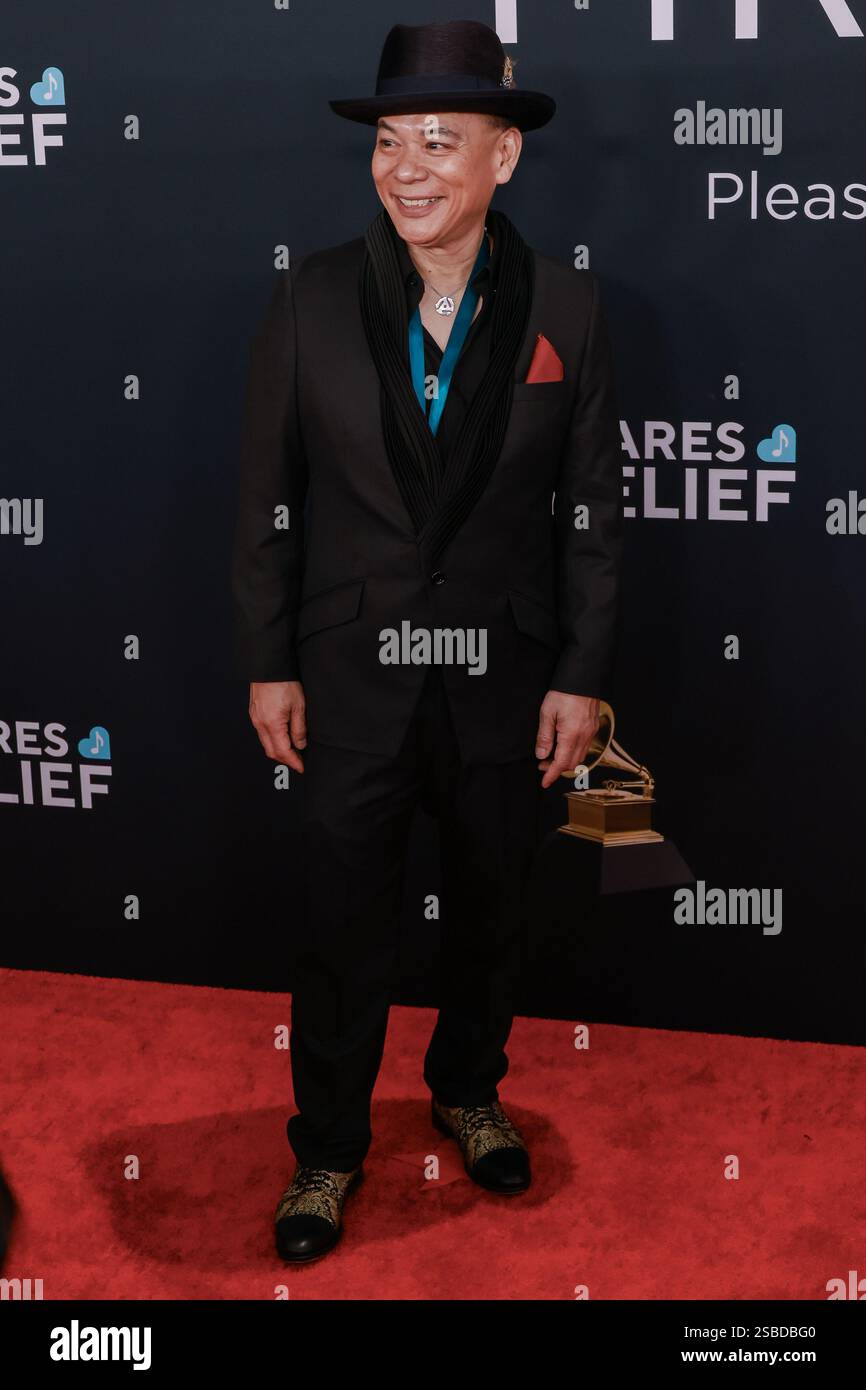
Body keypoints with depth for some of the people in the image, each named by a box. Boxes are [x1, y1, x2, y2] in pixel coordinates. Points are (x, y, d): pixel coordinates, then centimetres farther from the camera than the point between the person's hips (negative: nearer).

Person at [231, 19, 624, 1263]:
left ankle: (468, 1090, 42)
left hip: (506, 673, 1)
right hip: (354, 673, -1)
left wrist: (583, 676, -3)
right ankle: (328, 1145, 27)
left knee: (493, 902, 17)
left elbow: (593, 506, -1)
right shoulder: (311, 299, -6)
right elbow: (268, 497, -1)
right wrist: (267, 666, -2)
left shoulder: (564, 308, -4)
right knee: (343, 917, 7)